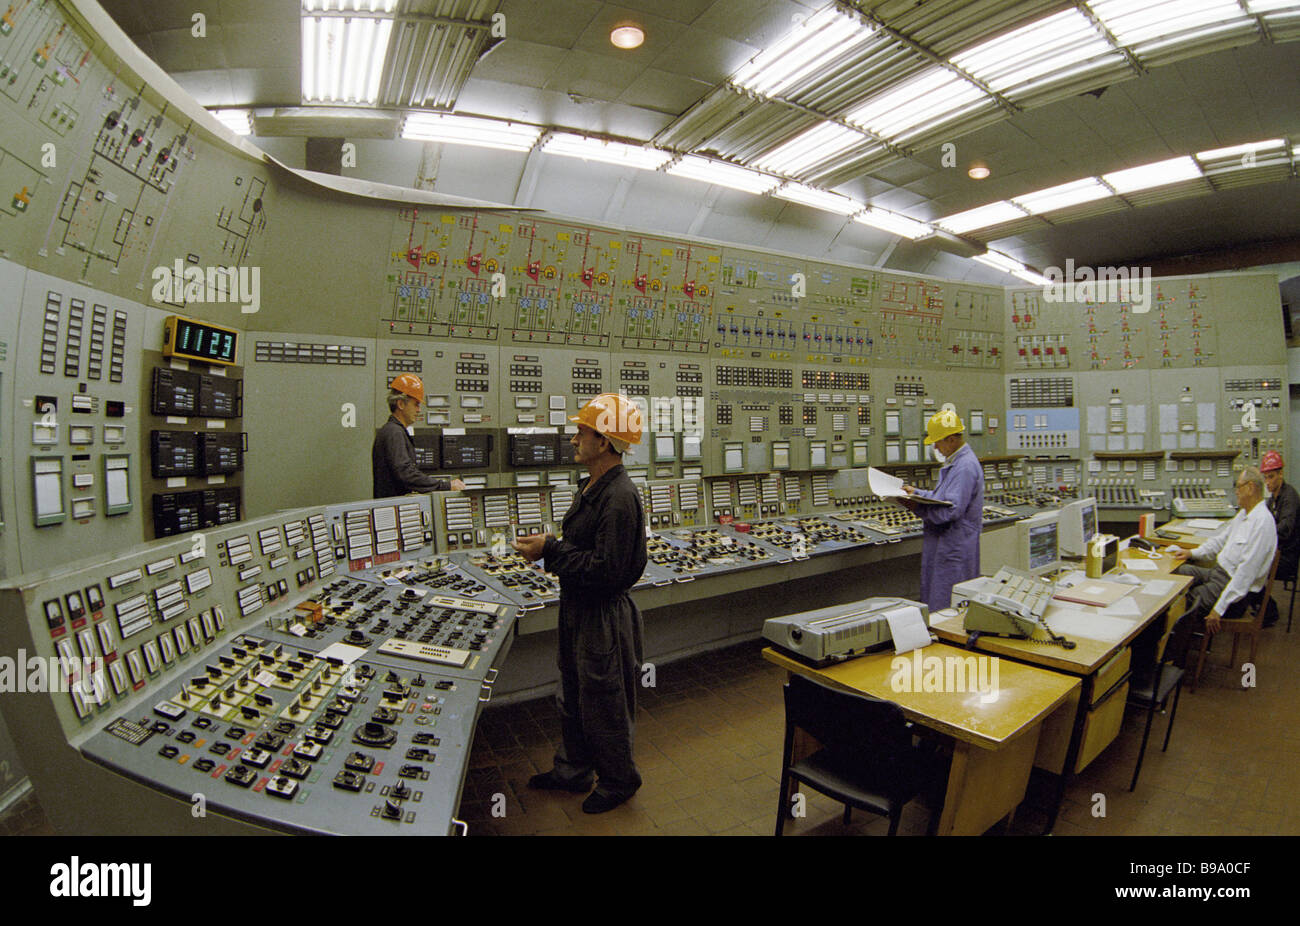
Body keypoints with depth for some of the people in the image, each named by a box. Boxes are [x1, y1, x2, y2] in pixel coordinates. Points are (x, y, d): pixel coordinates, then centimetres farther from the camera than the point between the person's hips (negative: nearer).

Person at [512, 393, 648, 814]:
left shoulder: (619, 497, -26)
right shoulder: (591, 487, 6)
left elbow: (606, 569, -29)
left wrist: (550, 551, -24)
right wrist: (547, 545, 5)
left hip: (603, 615, -10)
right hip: (578, 609, 10)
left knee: (603, 704, 10)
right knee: (572, 696, 24)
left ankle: (618, 781, 35)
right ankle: (573, 771, 45)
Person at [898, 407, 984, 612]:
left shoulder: (965, 467, -19)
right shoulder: (955, 462, 15)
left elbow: (951, 510, -26)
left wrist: (916, 507, -22)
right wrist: (917, 492, 12)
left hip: (955, 547, -10)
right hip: (945, 545, 10)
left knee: (946, 607, -3)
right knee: (933, 600, 16)